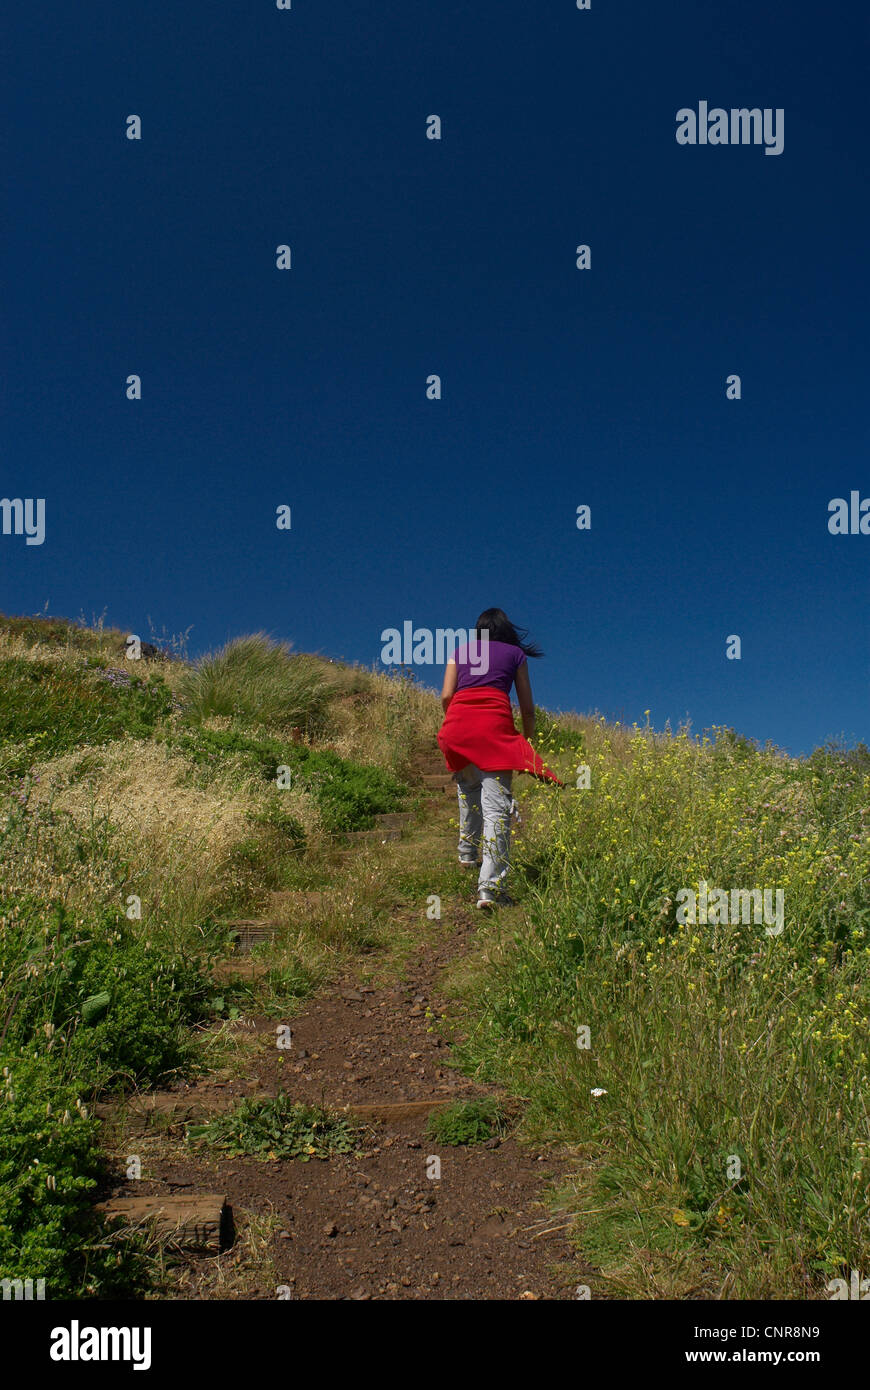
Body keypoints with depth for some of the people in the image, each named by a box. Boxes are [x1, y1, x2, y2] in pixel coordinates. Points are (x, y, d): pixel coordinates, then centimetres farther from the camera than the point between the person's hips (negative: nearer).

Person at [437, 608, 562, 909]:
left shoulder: (460, 651, 26)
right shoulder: (515, 653, 22)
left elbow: (446, 696, 12)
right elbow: (527, 708, 16)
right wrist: (528, 742, 28)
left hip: (458, 722, 3)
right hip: (495, 723, -3)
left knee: (468, 785, 28)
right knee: (496, 803, -9)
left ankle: (468, 853, 30)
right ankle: (490, 886, -18)